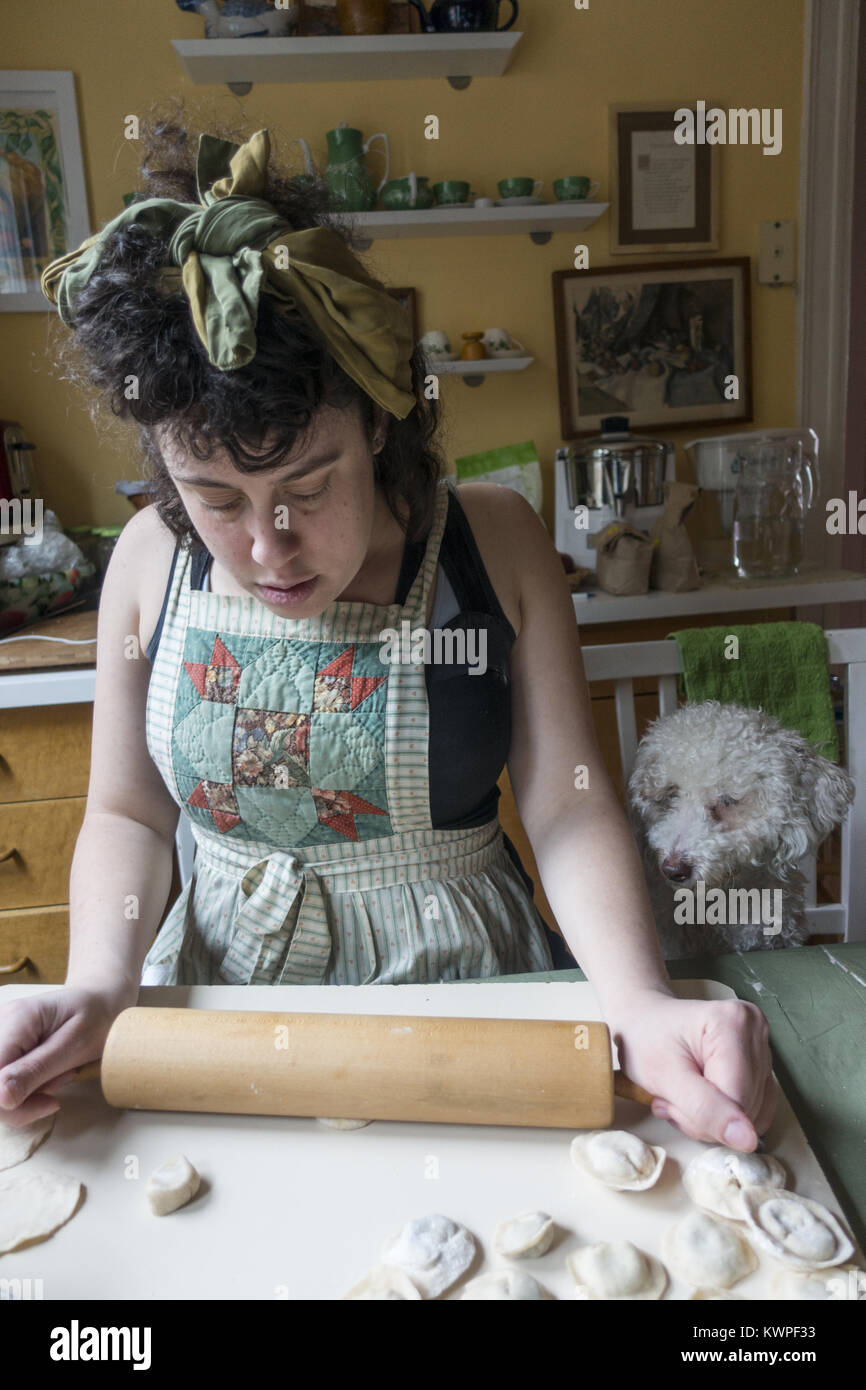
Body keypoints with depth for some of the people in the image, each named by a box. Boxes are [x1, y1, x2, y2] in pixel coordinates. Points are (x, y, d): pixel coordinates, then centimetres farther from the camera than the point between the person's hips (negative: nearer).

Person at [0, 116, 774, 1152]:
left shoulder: (495, 541, -11)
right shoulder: (152, 560, -5)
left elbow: (570, 808, -11)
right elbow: (126, 814, 2)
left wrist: (639, 1002, -27)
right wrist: (96, 989, -14)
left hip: (460, 986, -1)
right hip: (223, 988, 2)